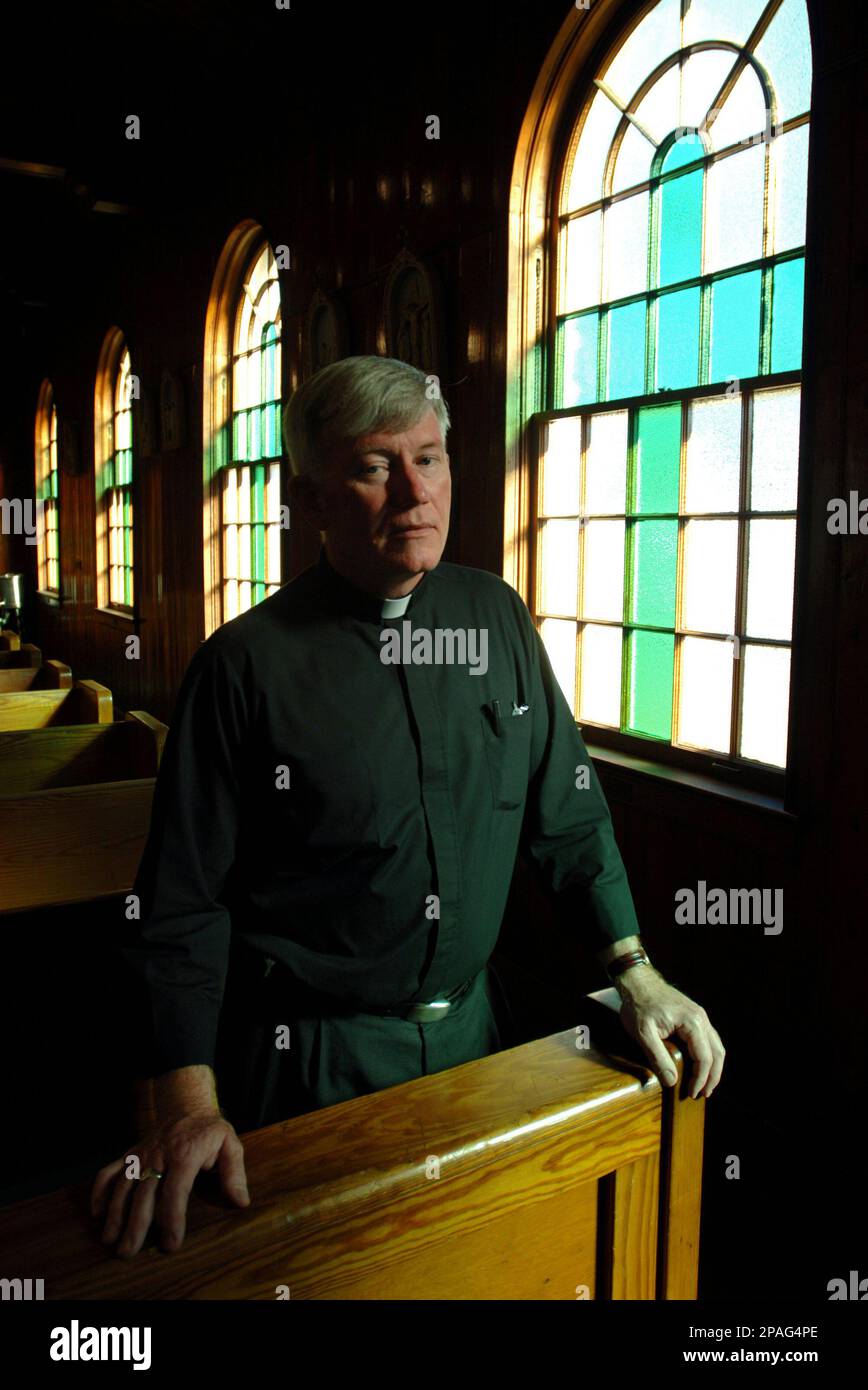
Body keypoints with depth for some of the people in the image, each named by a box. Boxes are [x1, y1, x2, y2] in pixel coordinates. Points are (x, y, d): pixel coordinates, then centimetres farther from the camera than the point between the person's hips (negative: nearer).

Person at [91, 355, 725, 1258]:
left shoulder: (497, 617, -2)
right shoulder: (245, 664, -15)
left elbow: (566, 810, 5)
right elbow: (183, 900, -13)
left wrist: (634, 970, 0)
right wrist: (189, 1102, -21)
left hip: (468, 1028, 5)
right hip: (309, 1060, -4)